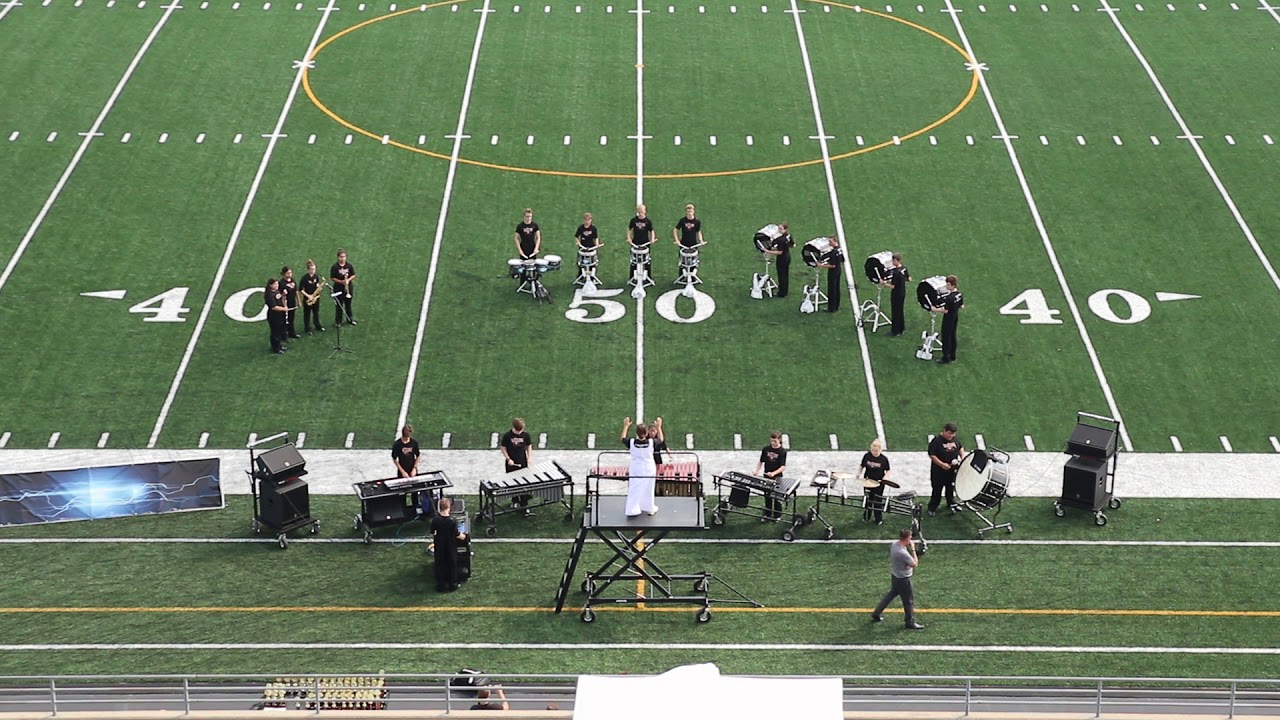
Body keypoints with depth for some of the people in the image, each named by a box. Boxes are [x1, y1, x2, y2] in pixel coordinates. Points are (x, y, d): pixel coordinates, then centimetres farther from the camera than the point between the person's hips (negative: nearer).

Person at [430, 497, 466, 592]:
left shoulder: (435, 520, -14)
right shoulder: (452, 521, -22)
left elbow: (432, 534, -5)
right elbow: (457, 535, -13)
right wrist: (463, 536, 8)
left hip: (439, 547, 2)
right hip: (451, 548, -2)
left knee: (440, 565, 15)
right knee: (452, 565, 15)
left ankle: (441, 585, 21)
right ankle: (452, 585, 24)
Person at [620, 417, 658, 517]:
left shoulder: (631, 443, -19)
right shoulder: (651, 443, -20)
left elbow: (623, 439, 2)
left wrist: (626, 426, 12)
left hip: (635, 470, 0)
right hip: (649, 470, 0)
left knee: (634, 490, 9)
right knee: (648, 490, 17)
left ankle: (632, 510, 10)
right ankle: (649, 508, 32)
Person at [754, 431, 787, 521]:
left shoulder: (782, 451, -13)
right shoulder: (766, 449, -1)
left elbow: (783, 467, -18)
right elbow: (761, 461, 8)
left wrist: (773, 473, -32)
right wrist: (757, 471, -9)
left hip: (777, 478, -4)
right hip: (766, 477, 4)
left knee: (777, 498, 8)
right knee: (767, 497, 15)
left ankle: (777, 515, 24)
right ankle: (767, 515, 28)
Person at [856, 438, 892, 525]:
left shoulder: (884, 459, -13)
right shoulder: (867, 455, -8)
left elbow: (887, 470, -3)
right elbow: (861, 466, 5)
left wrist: (886, 476, -22)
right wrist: (859, 473, -12)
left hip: (879, 483, -2)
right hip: (868, 481, 2)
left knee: (878, 501, 6)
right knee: (867, 500, 17)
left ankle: (879, 519, 22)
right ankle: (866, 517, 36)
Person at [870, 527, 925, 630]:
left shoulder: (894, 545, -8)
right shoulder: (903, 553, -34)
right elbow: (915, 564, -22)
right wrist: (913, 549, -16)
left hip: (895, 576, 9)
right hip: (903, 579, -9)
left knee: (891, 594, 26)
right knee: (909, 600, 9)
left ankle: (876, 614, 35)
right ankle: (910, 623, 25)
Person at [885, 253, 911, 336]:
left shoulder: (895, 273, -28)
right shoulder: (904, 268, -4)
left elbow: (892, 286, -25)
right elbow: (909, 279, 8)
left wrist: (884, 283, -12)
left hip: (896, 295, -8)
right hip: (903, 293, 8)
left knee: (895, 312, 5)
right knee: (900, 311, 21)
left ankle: (895, 332, 14)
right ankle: (901, 329, 32)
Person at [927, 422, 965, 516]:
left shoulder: (955, 439, 0)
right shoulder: (936, 441, -21)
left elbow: (960, 448, 18)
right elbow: (932, 455, -22)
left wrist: (963, 457, 0)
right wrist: (942, 464, -27)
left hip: (952, 470, 6)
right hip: (939, 471, -6)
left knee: (951, 487, 22)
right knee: (937, 490, 3)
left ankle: (951, 503, 40)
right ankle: (932, 508, 16)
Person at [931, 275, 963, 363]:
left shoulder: (950, 298, -30)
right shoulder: (959, 294, -4)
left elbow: (945, 310, -25)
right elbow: (962, 307, 6)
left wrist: (935, 309, -16)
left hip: (948, 319, -8)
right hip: (955, 318, 8)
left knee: (946, 337, 5)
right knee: (952, 336, 19)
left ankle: (946, 358, 14)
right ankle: (952, 357, 30)